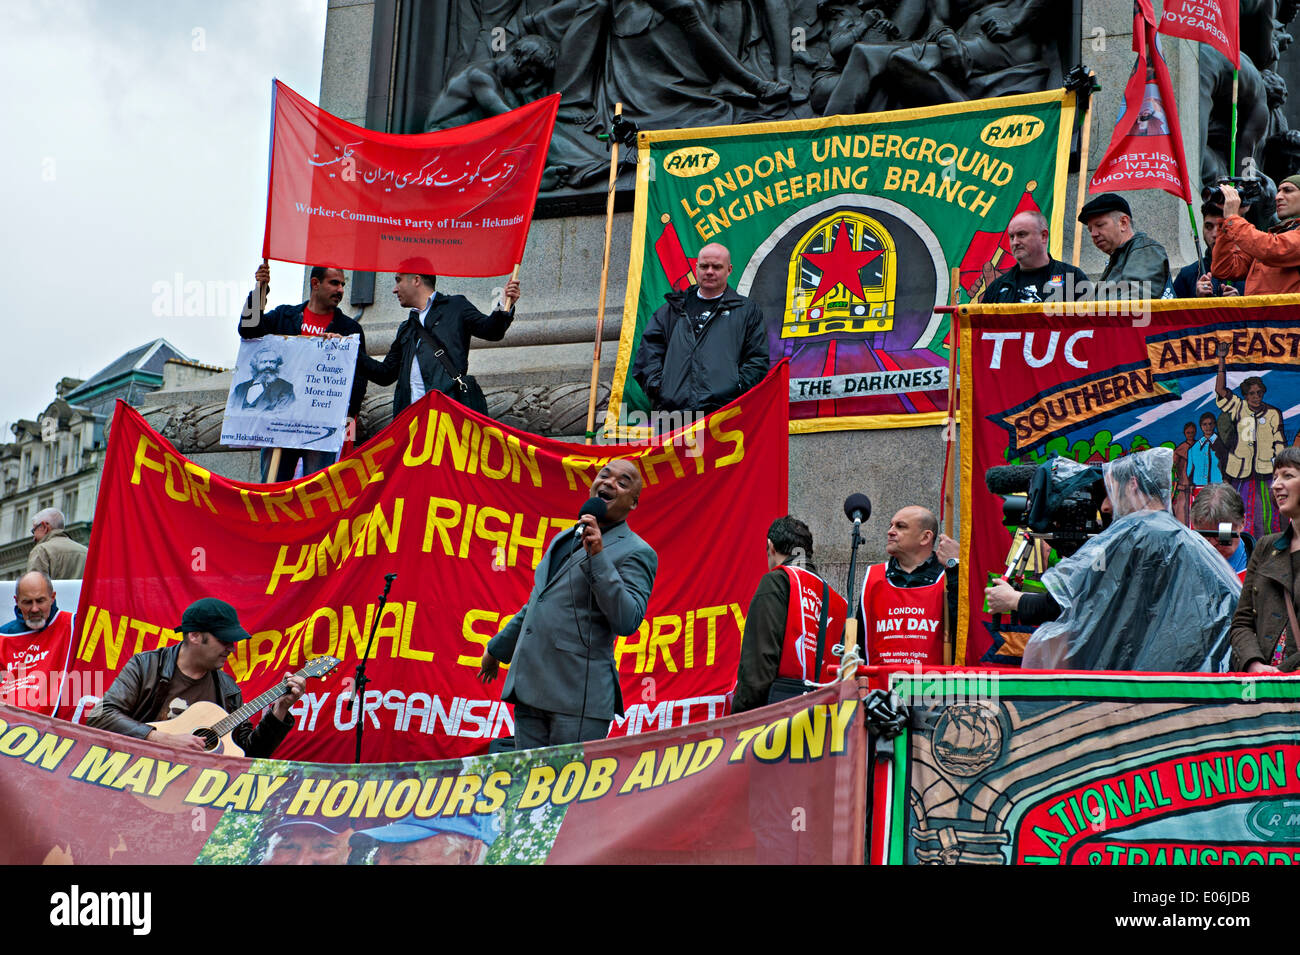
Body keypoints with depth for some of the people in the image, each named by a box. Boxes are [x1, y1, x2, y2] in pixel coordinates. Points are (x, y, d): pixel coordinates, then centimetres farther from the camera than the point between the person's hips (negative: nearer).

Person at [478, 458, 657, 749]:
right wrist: (497, 649, 41)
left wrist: (598, 556, -21)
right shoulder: (564, 539, 22)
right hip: (529, 690, 7)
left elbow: (628, 621, -17)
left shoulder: (636, 553, -2)